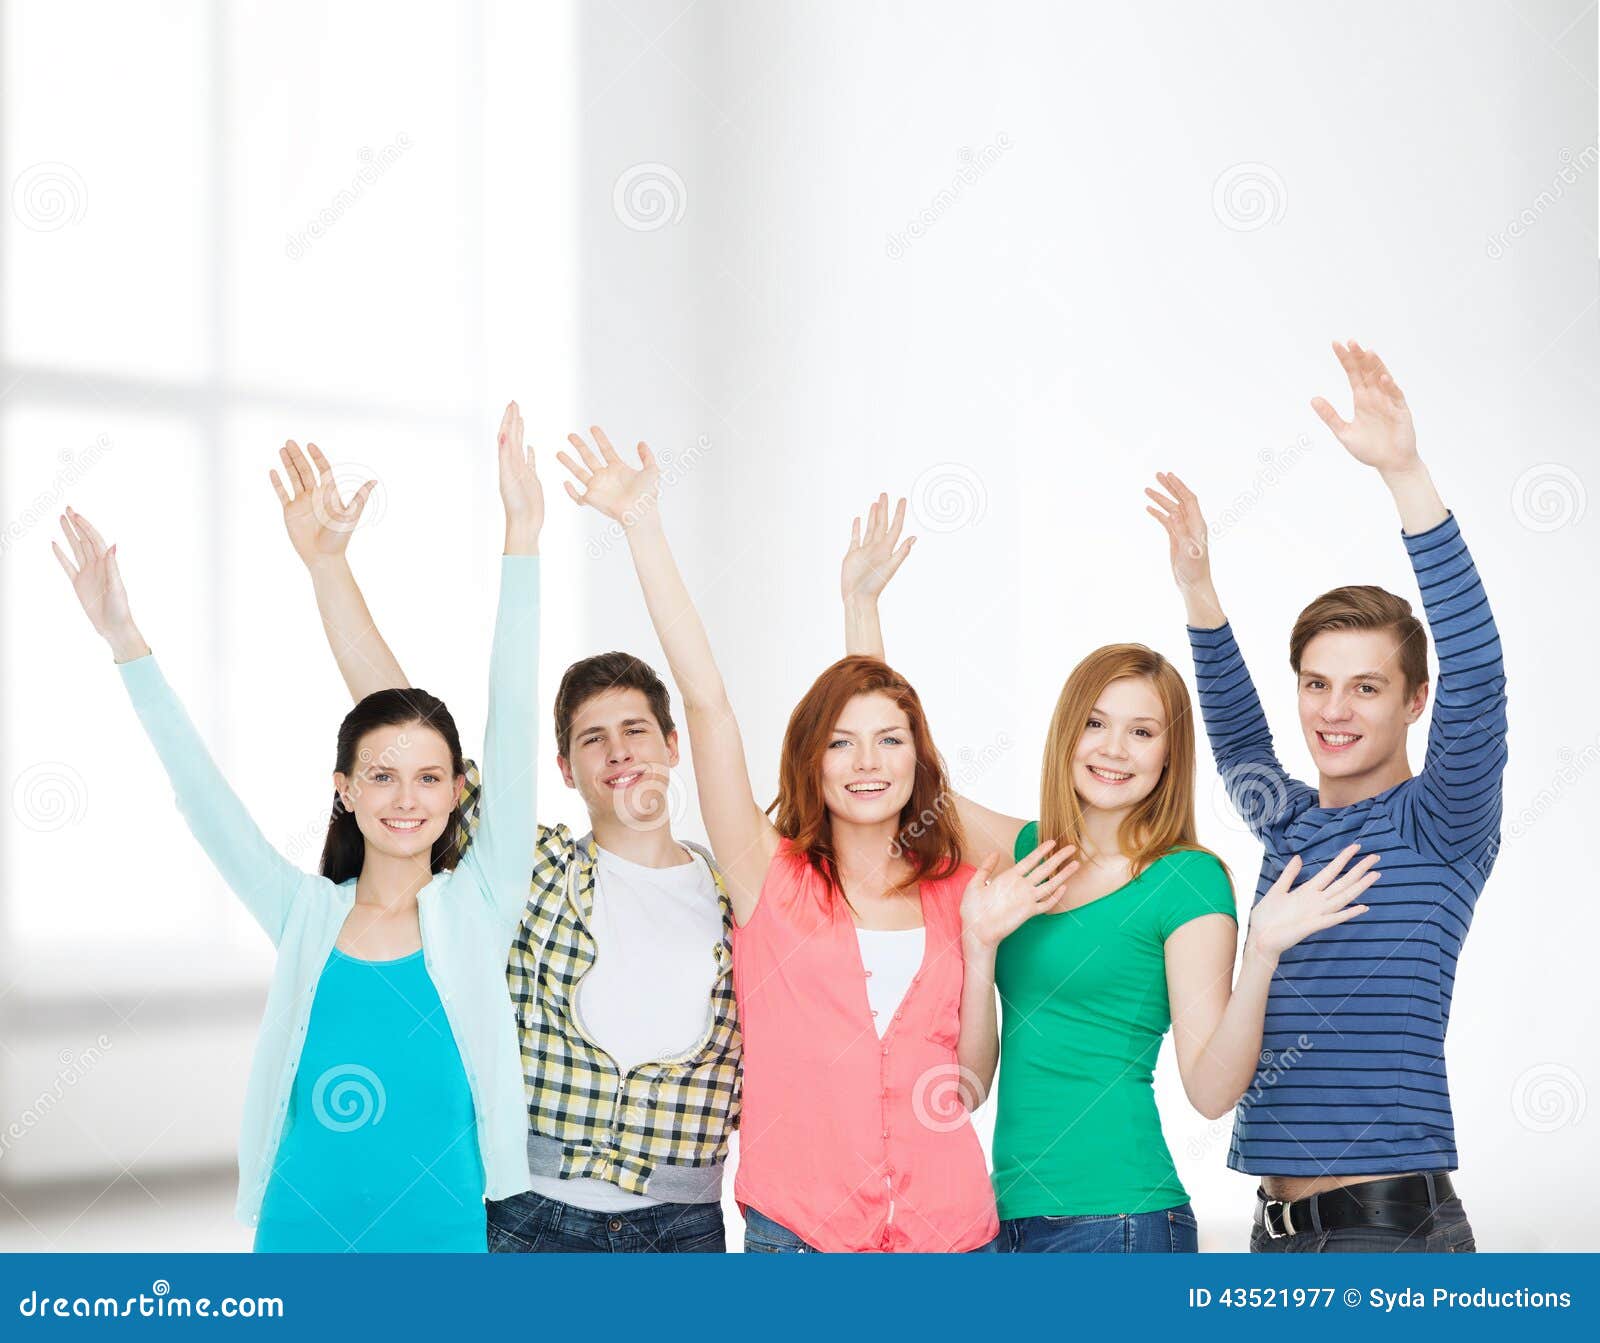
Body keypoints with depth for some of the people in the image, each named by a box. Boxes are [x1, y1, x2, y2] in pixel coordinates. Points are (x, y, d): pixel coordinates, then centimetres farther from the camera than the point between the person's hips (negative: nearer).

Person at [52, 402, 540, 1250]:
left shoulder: (475, 908, -2)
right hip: (300, 1237, 2)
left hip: (443, 1240, -1)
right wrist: (125, 642, -1)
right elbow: (201, 791, 3)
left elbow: (512, 729, -7)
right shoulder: (308, 917, 3)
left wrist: (521, 543, -12)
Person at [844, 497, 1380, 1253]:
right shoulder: (1026, 853, 11)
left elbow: (1211, 1091, -12)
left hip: (1115, 1217, -6)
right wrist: (860, 600, 15)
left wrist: (1260, 957, -26)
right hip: (1012, 1211, 6)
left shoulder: (1187, 881, -5)